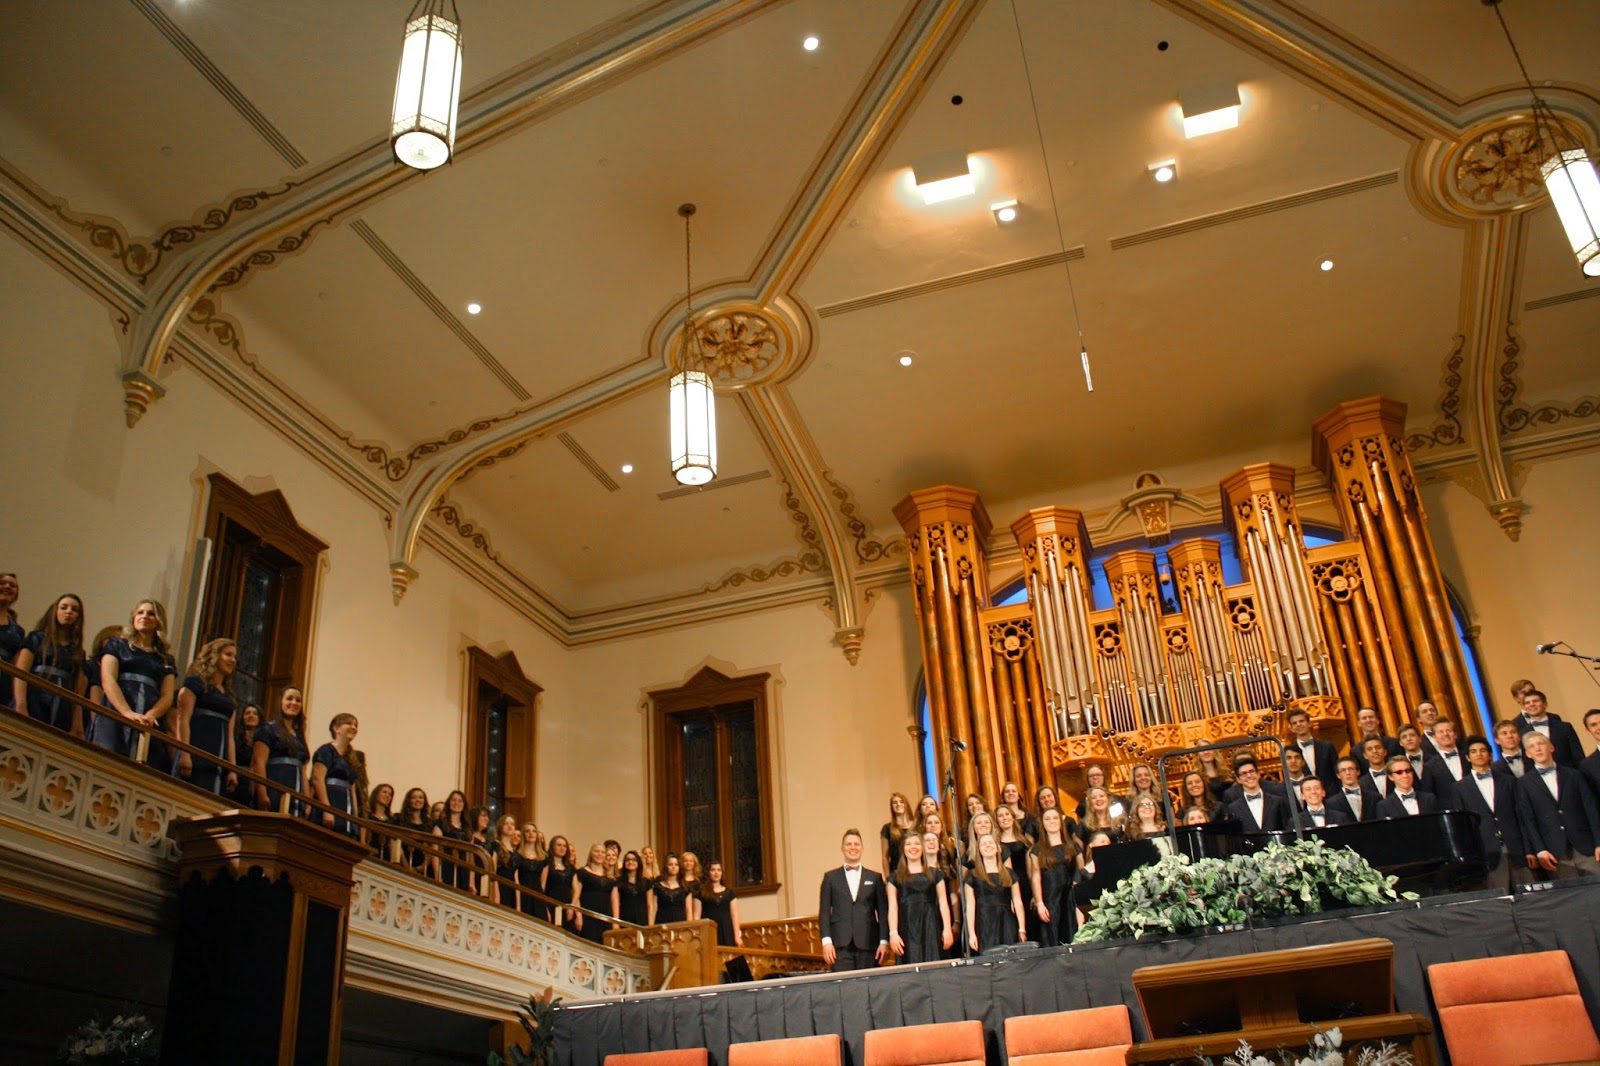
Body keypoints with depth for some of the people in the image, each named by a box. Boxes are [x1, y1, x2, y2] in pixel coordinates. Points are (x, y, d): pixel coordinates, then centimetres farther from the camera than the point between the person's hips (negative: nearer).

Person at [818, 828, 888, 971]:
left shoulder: (875, 878, 13)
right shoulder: (831, 877, 12)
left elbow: (883, 912, 10)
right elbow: (824, 912, 7)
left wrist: (884, 942, 0)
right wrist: (826, 941, -4)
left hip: (868, 944, 1)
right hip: (840, 945, -1)